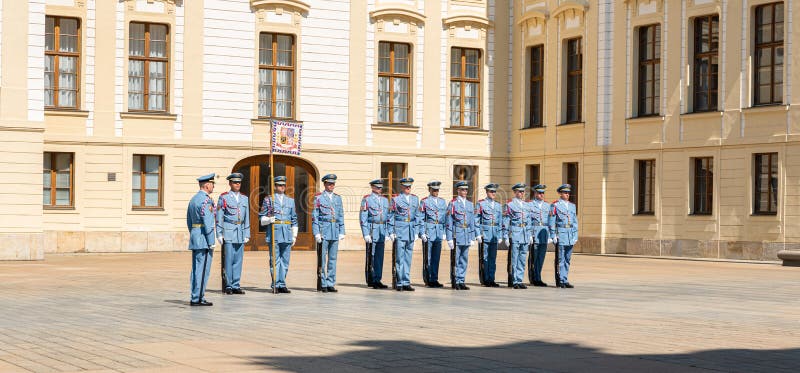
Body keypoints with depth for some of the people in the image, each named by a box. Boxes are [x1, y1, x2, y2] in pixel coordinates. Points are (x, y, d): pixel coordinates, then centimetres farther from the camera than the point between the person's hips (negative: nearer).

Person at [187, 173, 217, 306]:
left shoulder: (193, 199, 16)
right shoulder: (206, 200, -14)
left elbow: (189, 221, 20)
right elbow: (207, 223, -18)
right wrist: (211, 243, -15)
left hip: (194, 237, 9)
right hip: (204, 239, -9)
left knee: (196, 269, 11)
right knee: (202, 269, -6)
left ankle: (195, 298, 14)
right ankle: (198, 298, -6)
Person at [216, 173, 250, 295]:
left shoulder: (244, 199, 14)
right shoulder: (223, 198, 0)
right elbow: (219, 217, -2)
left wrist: (247, 234, 11)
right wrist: (219, 234, -7)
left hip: (240, 233, 4)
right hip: (228, 232, -4)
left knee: (238, 260, 4)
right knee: (228, 260, -5)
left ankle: (235, 286, 9)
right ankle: (228, 286, 1)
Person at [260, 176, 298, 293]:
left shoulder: (290, 200, 16)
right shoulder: (268, 200, 5)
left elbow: (294, 219, 18)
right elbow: (262, 218, 4)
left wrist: (294, 235, 14)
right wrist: (269, 219, -17)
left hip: (287, 234, 4)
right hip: (274, 234, -3)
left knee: (285, 260, 4)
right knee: (274, 260, -3)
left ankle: (282, 285, 9)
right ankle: (276, 285, 2)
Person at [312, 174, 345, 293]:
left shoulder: (338, 198, 14)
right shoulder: (318, 198, 1)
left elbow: (341, 216, 15)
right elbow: (314, 217, -3)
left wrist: (342, 232, 8)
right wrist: (316, 233, -10)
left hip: (335, 232, 4)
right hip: (323, 231, -4)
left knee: (333, 258, 5)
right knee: (323, 259, -3)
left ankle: (330, 284, 10)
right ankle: (323, 284, 1)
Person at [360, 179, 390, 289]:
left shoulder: (385, 200, 15)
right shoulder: (366, 199, -2)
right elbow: (362, 218, -6)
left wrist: (387, 233, 11)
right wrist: (366, 234, -12)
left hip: (382, 231, 5)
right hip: (372, 231, -5)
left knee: (379, 256, 4)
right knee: (371, 256, -2)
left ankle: (377, 280, 8)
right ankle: (370, 281, 4)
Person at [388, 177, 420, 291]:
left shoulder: (415, 199, 13)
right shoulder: (395, 199, -1)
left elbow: (417, 216, 16)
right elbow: (391, 216, -1)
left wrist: (416, 231, 11)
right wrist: (391, 232, -6)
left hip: (411, 230, 5)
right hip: (400, 230, -5)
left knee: (408, 257, 7)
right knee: (400, 257, -4)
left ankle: (406, 283, 11)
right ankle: (400, 283, 0)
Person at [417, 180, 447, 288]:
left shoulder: (443, 201, 15)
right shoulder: (424, 202, 0)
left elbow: (446, 218, 18)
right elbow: (420, 219, -3)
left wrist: (445, 232, 11)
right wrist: (422, 233, -10)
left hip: (439, 233, 5)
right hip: (428, 231, -5)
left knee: (436, 257, 6)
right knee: (428, 258, -1)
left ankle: (434, 279, 11)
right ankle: (428, 280, 4)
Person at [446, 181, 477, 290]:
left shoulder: (470, 204, 14)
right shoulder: (453, 204, -3)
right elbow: (448, 222, -5)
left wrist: (472, 237, 12)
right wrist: (449, 238, -10)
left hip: (467, 236, 5)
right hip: (457, 235, -5)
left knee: (464, 260, 7)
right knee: (455, 260, -2)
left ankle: (461, 281, 12)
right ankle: (454, 282, 4)